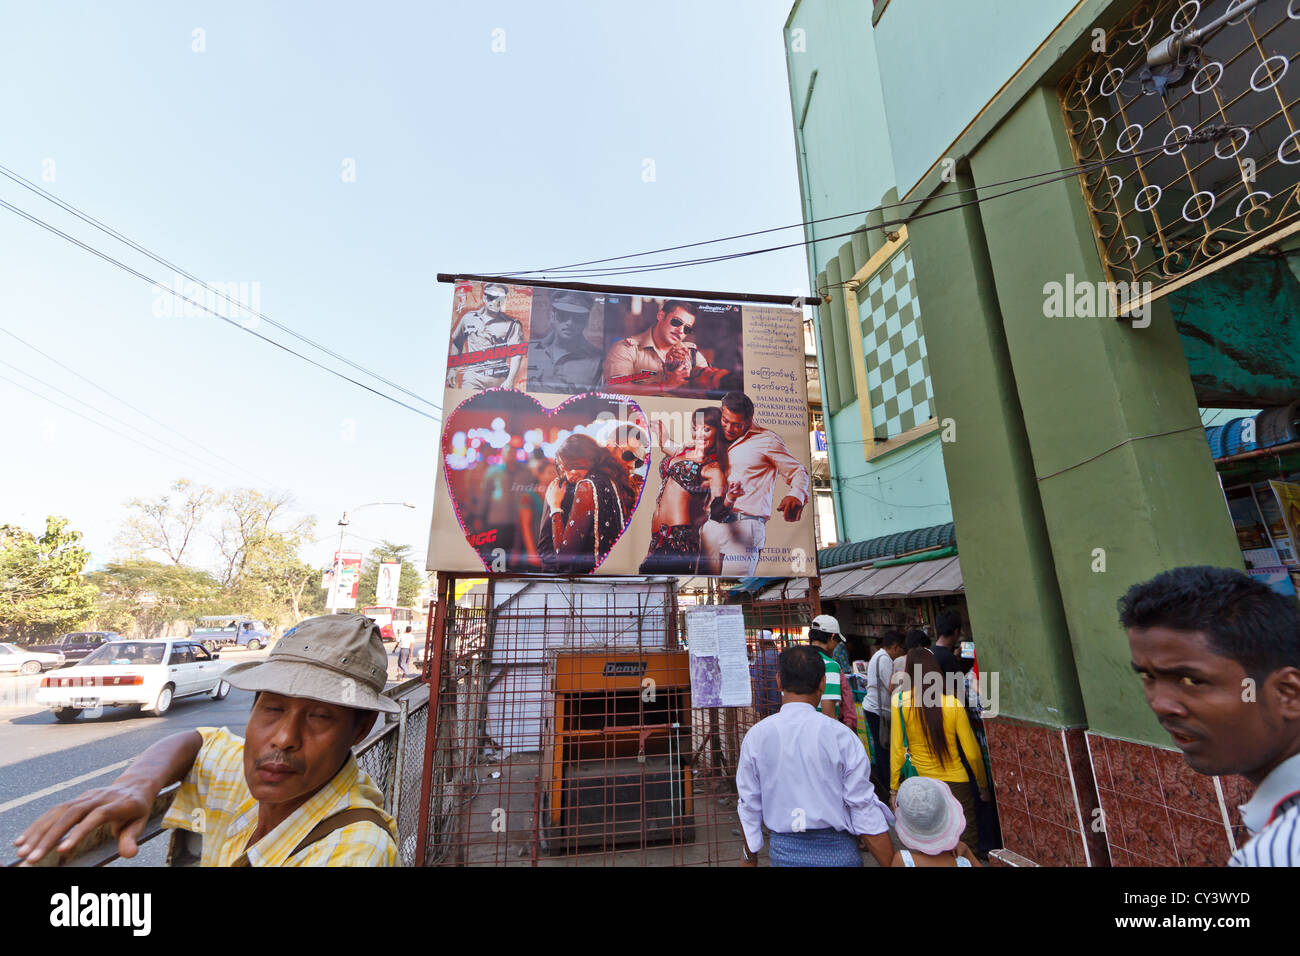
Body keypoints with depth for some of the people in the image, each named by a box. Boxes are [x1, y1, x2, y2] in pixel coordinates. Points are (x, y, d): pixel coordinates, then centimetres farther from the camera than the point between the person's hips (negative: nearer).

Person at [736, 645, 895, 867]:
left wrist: (749, 858, 13)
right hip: (837, 850, -1)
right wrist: (892, 862, 0)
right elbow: (864, 808, -13)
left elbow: (748, 805, -1)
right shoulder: (841, 735, -16)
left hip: (783, 850, 1)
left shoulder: (755, 736, -10)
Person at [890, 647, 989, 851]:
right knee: (967, 843, 15)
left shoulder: (899, 701, -12)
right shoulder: (953, 704, -10)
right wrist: (984, 786, 15)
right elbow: (972, 753, -3)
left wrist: (894, 788, 4)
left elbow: (897, 749, -7)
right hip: (956, 781, 0)